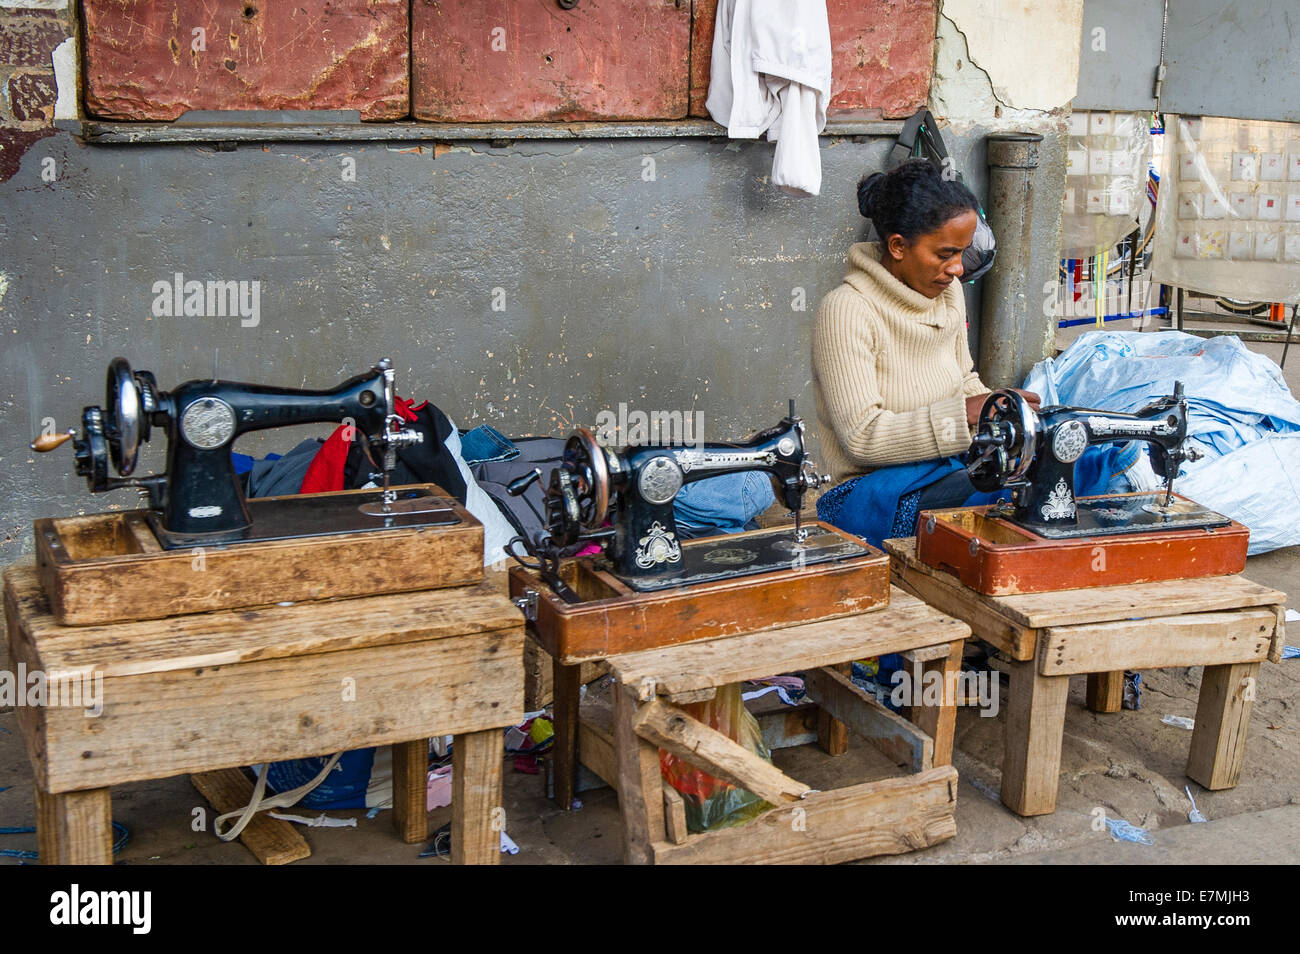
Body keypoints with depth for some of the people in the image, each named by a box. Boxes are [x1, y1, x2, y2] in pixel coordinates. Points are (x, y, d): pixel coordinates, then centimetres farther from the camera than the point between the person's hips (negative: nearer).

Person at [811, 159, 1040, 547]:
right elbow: (862, 435, -20)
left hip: (951, 469, 8)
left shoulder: (948, 292, 9)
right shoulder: (847, 311, -15)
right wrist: (965, 412, -23)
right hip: (880, 490, -7)